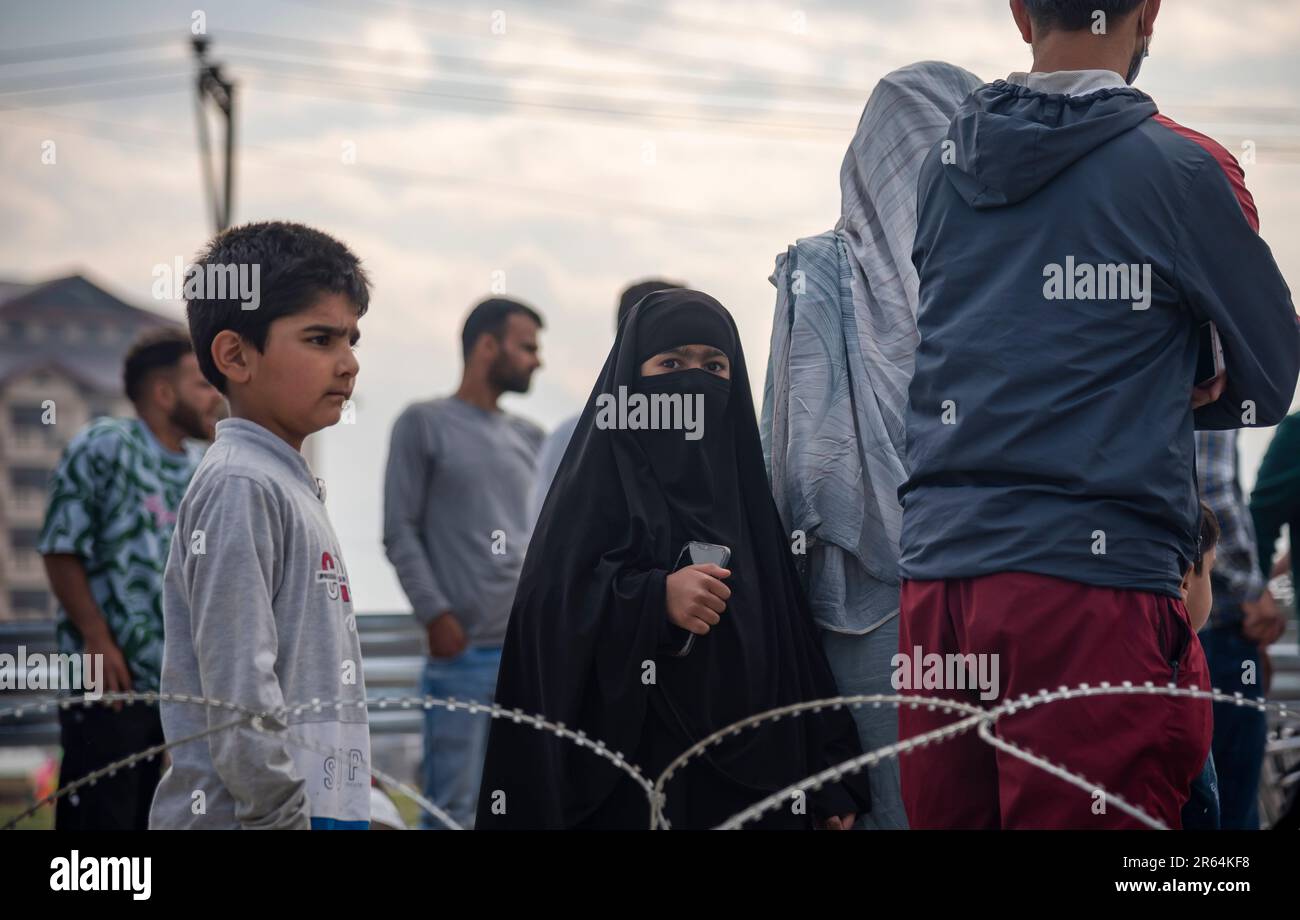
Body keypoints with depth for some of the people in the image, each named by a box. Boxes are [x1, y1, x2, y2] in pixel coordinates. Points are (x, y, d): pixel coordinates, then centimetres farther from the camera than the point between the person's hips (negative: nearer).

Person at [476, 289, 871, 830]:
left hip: (746, 771, 4)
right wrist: (654, 600, -25)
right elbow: (546, 610, -12)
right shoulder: (597, 482, 0)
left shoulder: (742, 486, 13)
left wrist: (828, 778, 4)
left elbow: (790, 640, 10)